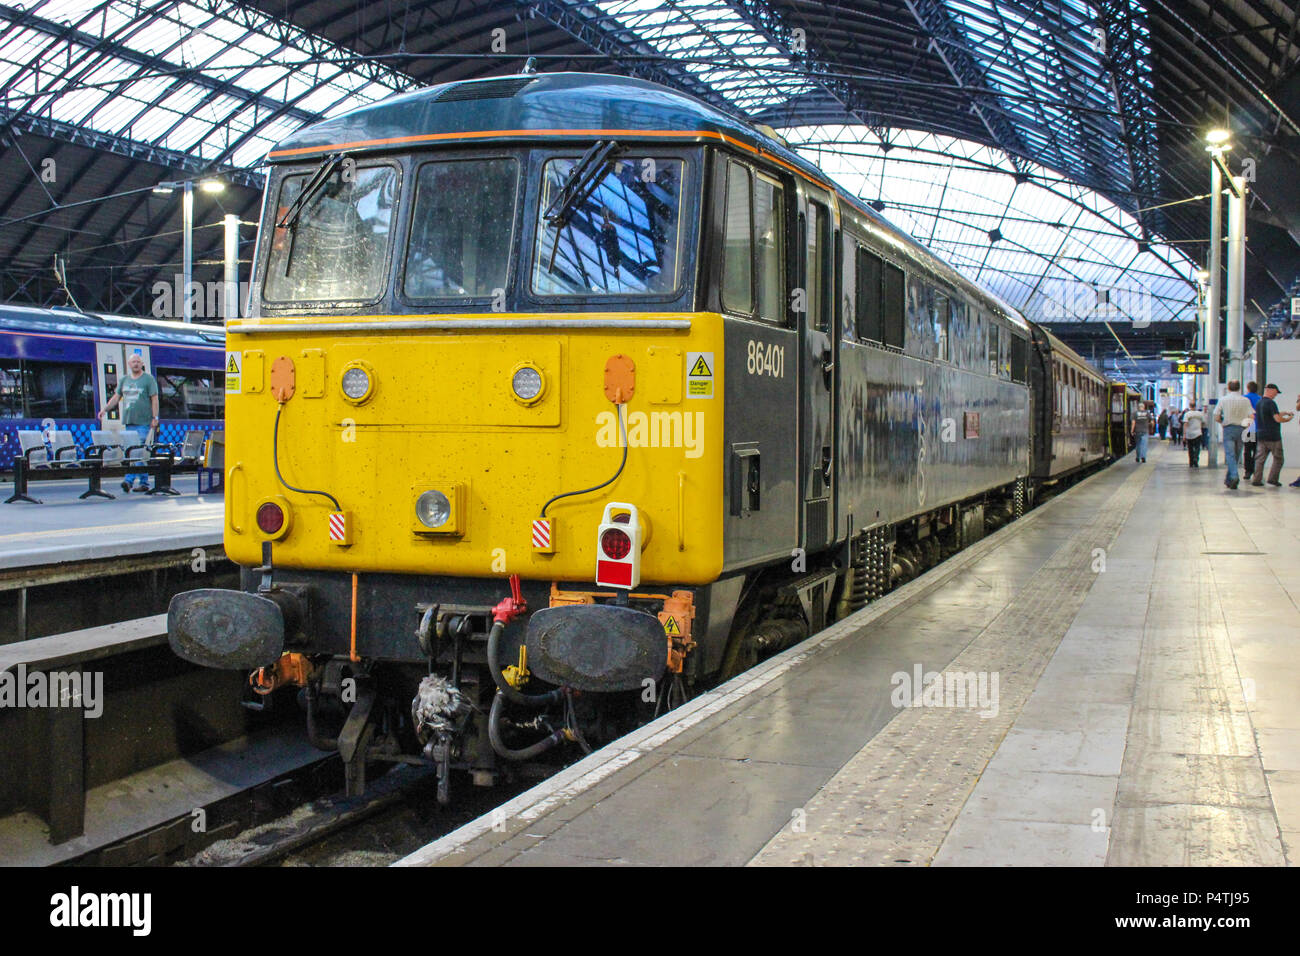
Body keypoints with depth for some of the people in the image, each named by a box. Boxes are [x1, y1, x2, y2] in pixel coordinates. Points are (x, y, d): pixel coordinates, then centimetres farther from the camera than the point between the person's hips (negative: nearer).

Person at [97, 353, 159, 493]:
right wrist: (105, 409, 7)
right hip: (129, 421, 6)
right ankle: (143, 482, 9)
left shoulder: (148, 379, 0)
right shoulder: (124, 380, 16)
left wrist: (155, 417, -12)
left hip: (143, 421, -6)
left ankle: (129, 480, -19)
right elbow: (117, 397, 19)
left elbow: (154, 399, -4)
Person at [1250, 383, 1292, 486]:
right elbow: (1278, 419, -20)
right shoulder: (1271, 403, -14)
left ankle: (1256, 480, 1)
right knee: (1278, 458, 5)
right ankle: (1272, 478, 1)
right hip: (1272, 435, -7)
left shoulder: (1259, 403, 13)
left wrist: (1284, 413, 24)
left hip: (1260, 435, 7)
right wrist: (1289, 418, -2)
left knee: (1260, 458, 6)